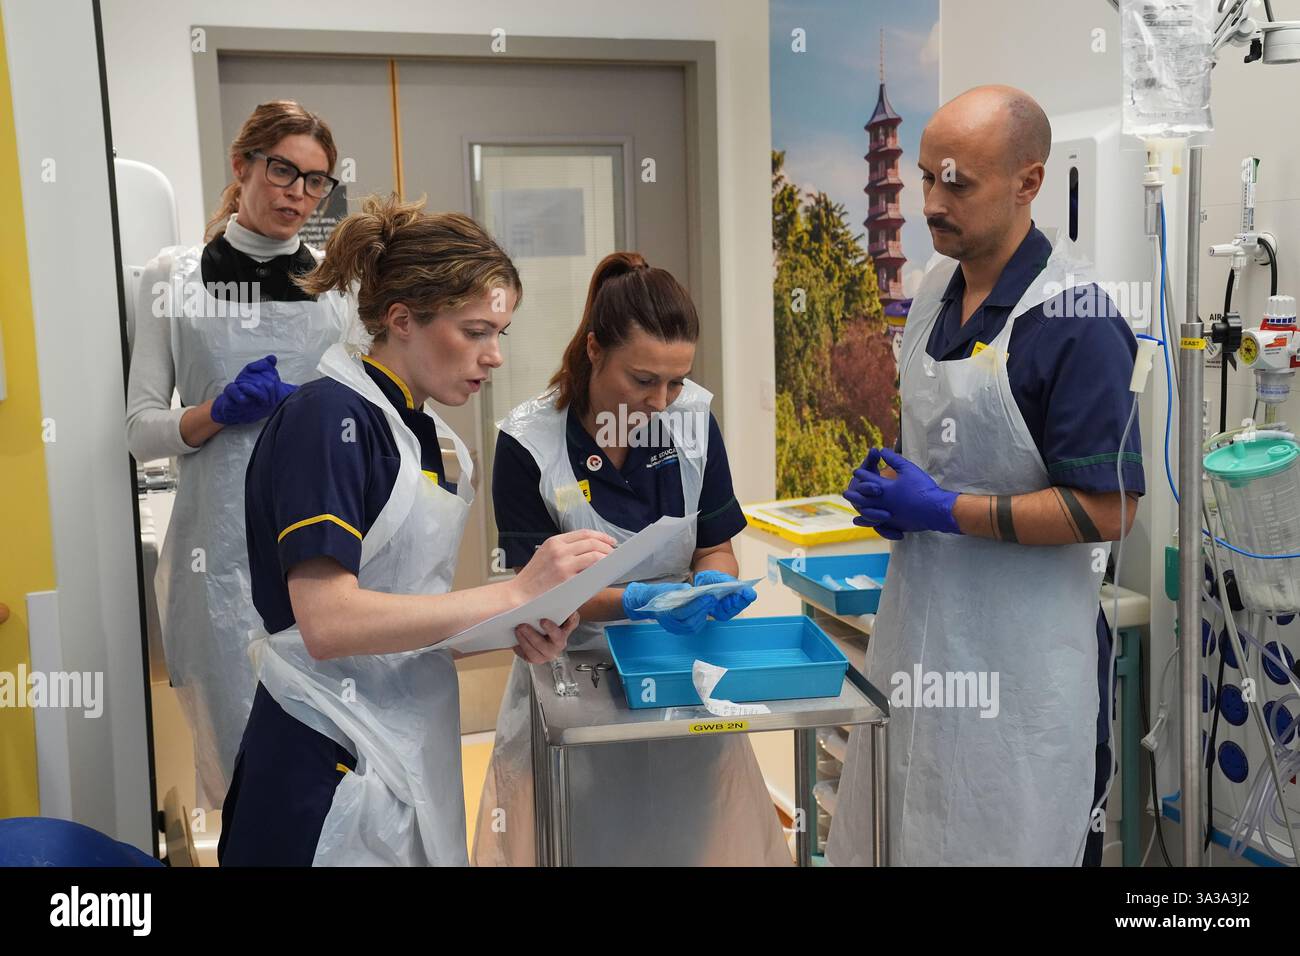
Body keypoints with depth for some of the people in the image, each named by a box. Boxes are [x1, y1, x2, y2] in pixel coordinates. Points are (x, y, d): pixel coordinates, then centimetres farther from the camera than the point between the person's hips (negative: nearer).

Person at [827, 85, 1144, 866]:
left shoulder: (1076, 319, -19)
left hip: (1017, 650, -7)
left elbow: (1107, 509, -20)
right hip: (922, 621, 7)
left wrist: (945, 510, -20)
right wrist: (891, 488, -1)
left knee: (998, 840, 9)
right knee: (899, 831, 19)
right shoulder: (935, 291, 5)